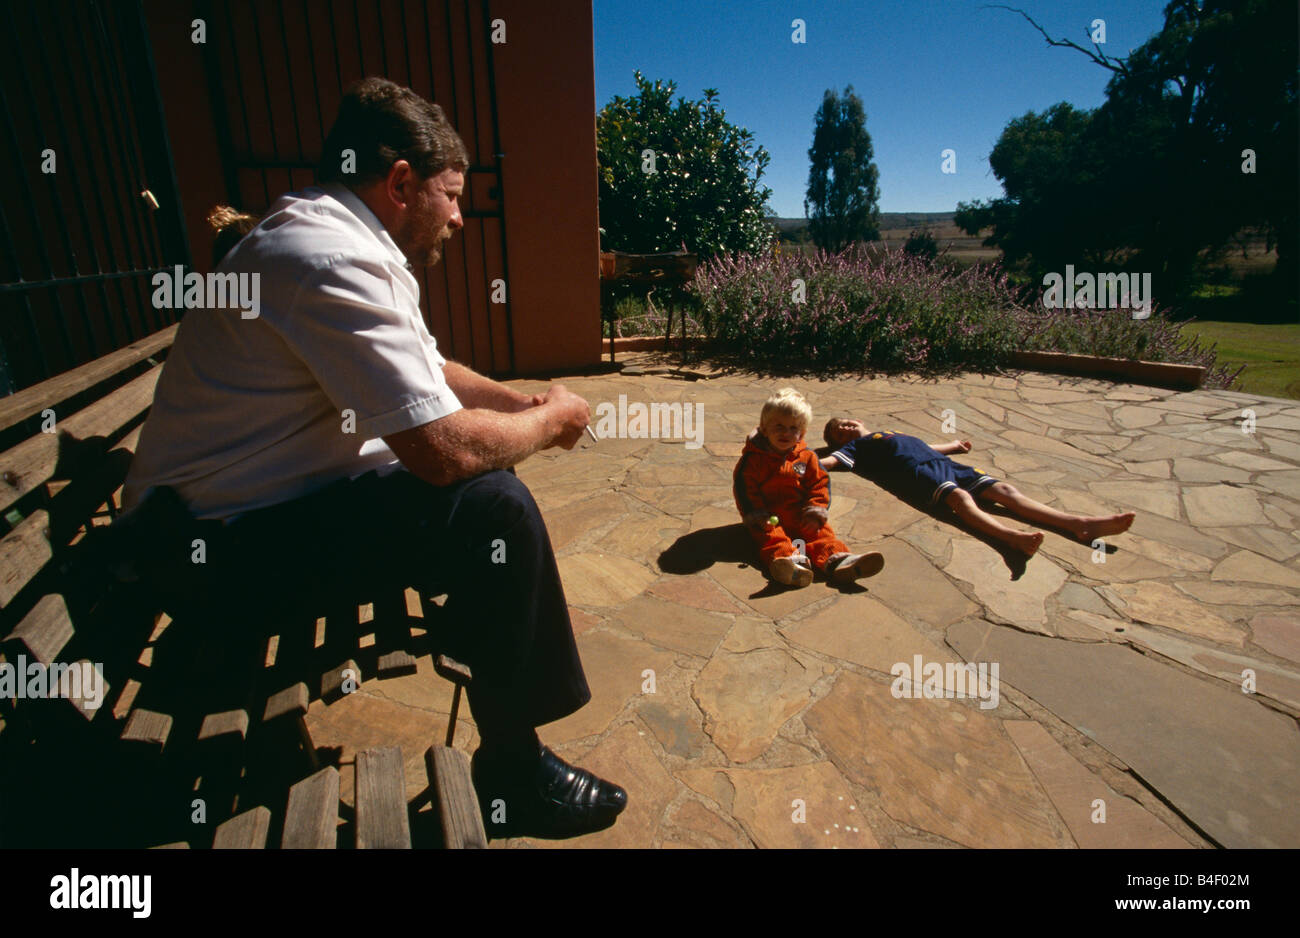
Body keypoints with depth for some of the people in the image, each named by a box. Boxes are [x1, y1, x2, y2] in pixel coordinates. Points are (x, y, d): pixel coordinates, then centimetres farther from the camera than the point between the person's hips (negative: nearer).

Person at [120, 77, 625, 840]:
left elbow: (428, 372, 16)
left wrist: (527, 403, 1)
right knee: (492, 507, -24)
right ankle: (514, 775, -7)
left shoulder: (341, 236, 8)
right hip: (225, 542, -10)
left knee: (486, 477, 10)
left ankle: (474, 638, 28)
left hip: (263, 493, 10)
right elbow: (445, 449, -31)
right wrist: (552, 419, -13)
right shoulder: (334, 259, -25)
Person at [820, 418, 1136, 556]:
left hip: (940, 462, 7)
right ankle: (1013, 536, -63)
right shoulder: (856, 446, 18)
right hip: (919, 472, -7)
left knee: (1003, 489, -11)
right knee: (960, 497, -36)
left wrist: (954, 445, 58)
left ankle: (1081, 523, -23)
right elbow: (830, 461, 2)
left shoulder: (890, 435, 38)